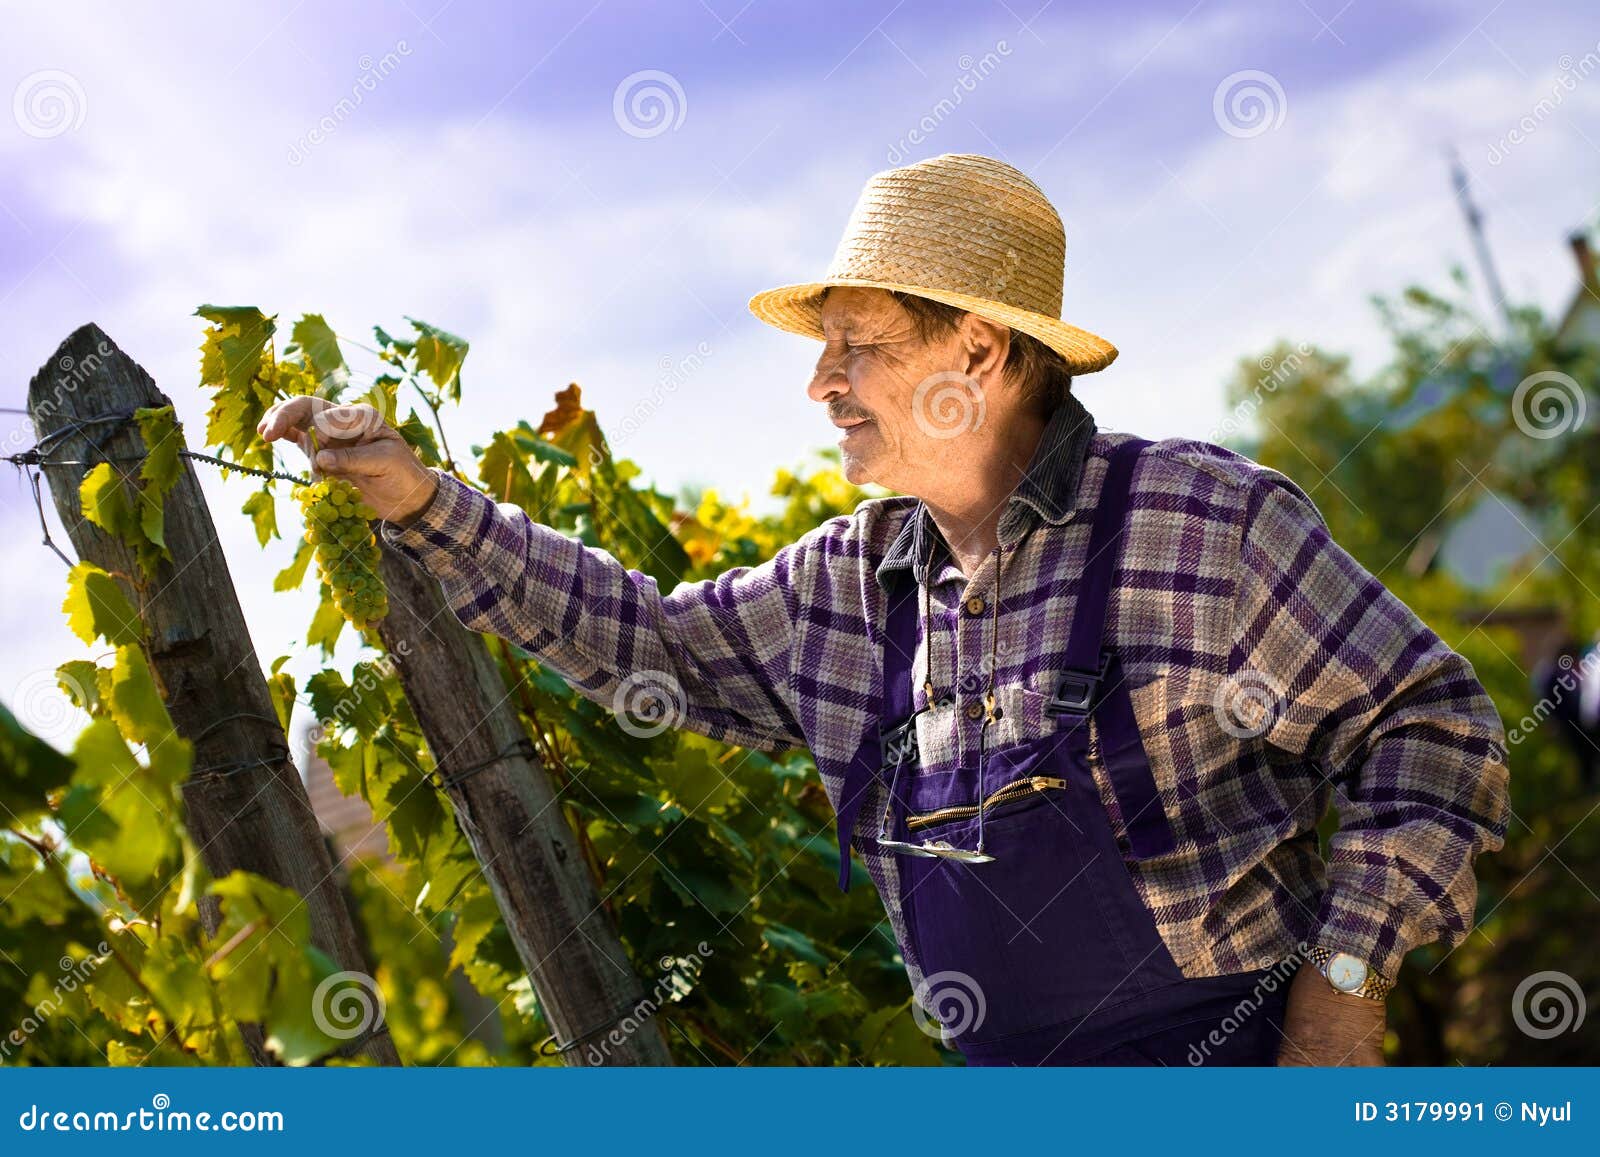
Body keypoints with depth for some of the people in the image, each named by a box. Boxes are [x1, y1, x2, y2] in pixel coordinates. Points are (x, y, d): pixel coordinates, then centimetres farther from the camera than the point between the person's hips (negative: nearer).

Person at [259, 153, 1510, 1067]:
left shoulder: (1205, 520, -10)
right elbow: (651, 639, 19)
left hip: (1236, 1058, -5)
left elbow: (1430, 725, -5)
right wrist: (423, 502, 12)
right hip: (1011, 1097, 5)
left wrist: (1346, 968, -14)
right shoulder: (851, 582, 8)